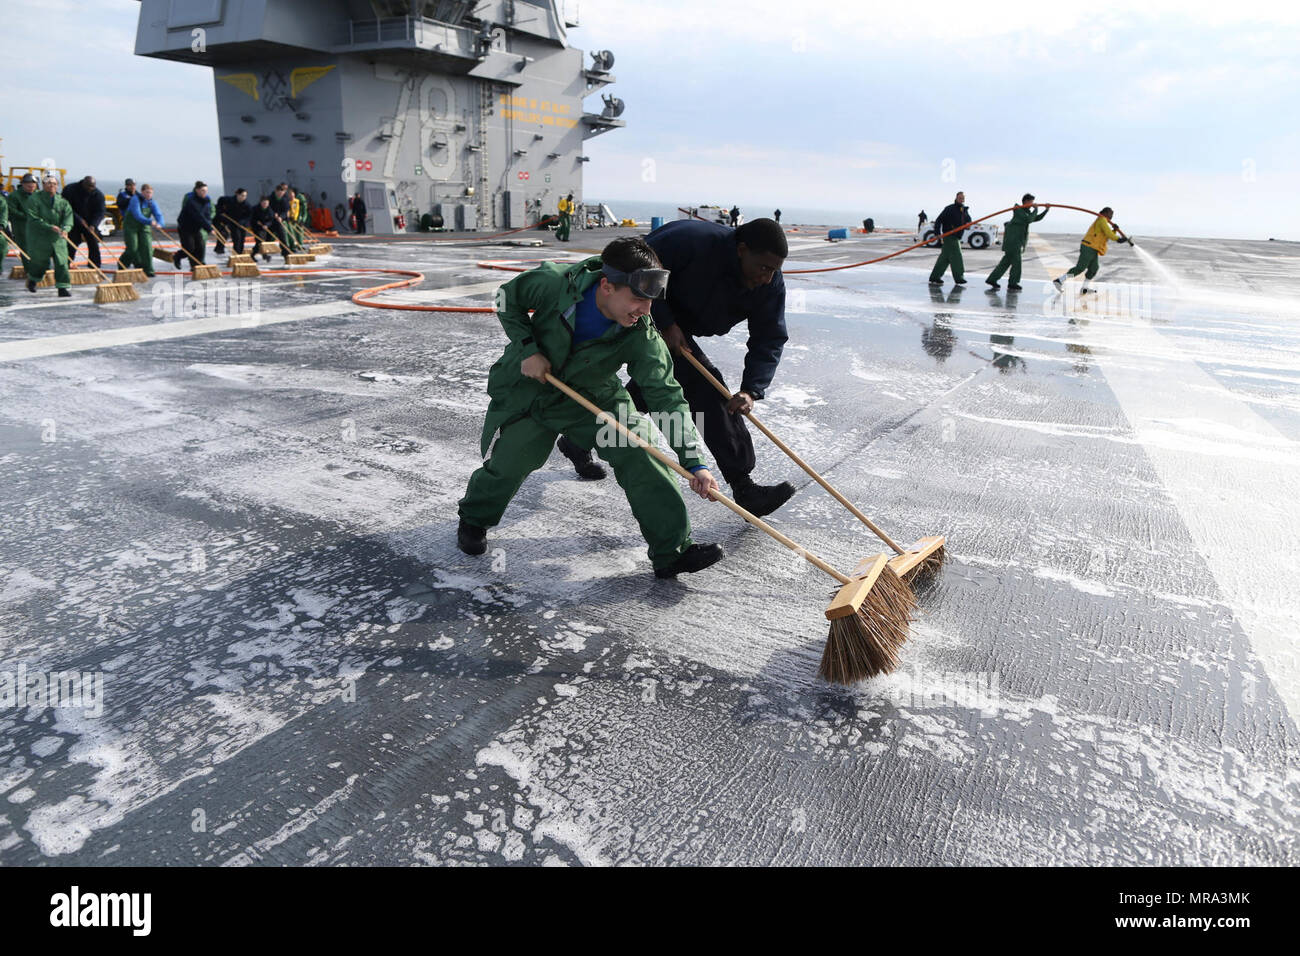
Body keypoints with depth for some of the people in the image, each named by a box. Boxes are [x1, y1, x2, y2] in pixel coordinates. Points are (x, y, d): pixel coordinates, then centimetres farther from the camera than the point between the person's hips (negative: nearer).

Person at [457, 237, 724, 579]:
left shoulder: (641, 335, -26)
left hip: (594, 396, 1)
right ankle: (473, 519, 35)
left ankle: (672, 548, -6)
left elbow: (668, 395, -27)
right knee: (506, 466, 1)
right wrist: (528, 349, -20)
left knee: (640, 454, -14)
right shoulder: (553, 282, -28)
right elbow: (507, 298, -7)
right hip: (528, 387, -1)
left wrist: (694, 463, -35)